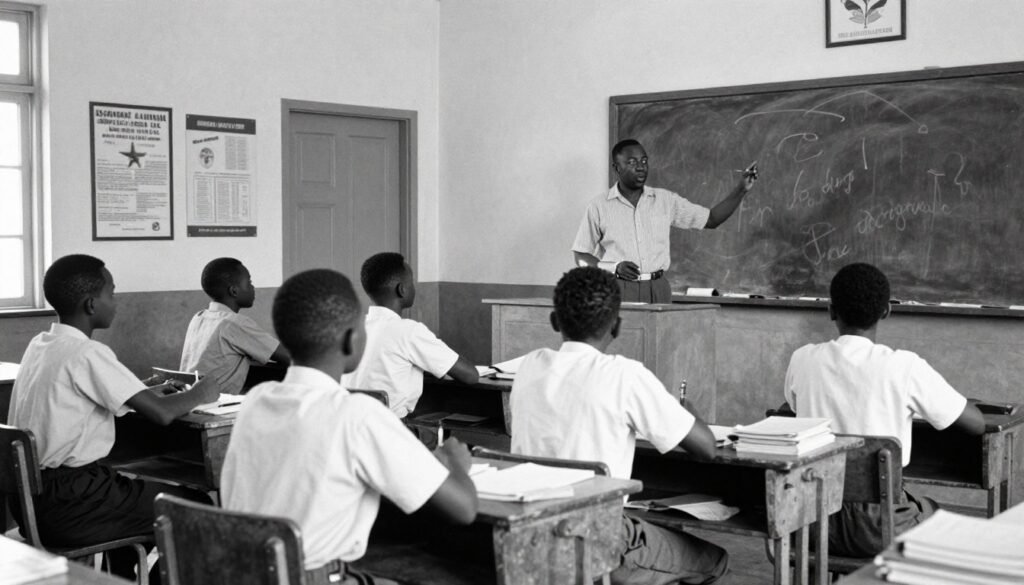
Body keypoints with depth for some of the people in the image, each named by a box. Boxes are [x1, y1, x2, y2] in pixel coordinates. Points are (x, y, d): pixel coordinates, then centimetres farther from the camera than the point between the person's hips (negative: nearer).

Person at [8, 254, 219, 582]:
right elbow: (162, 414, -20)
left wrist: (145, 391, 12)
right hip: (66, 506, -9)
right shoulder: (87, 354, -19)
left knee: (132, 489, 33)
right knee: (196, 507, 1)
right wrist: (199, 394, -1)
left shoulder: (39, 345, 6)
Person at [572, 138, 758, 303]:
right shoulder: (599, 207, 1)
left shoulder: (665, 200, 8)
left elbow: (711, 219, 10)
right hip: (618, 290, -2)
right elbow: (581, 256, 3)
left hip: (658, 289, 2)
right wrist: (614, 268, -13)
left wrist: (740, 190, -2)